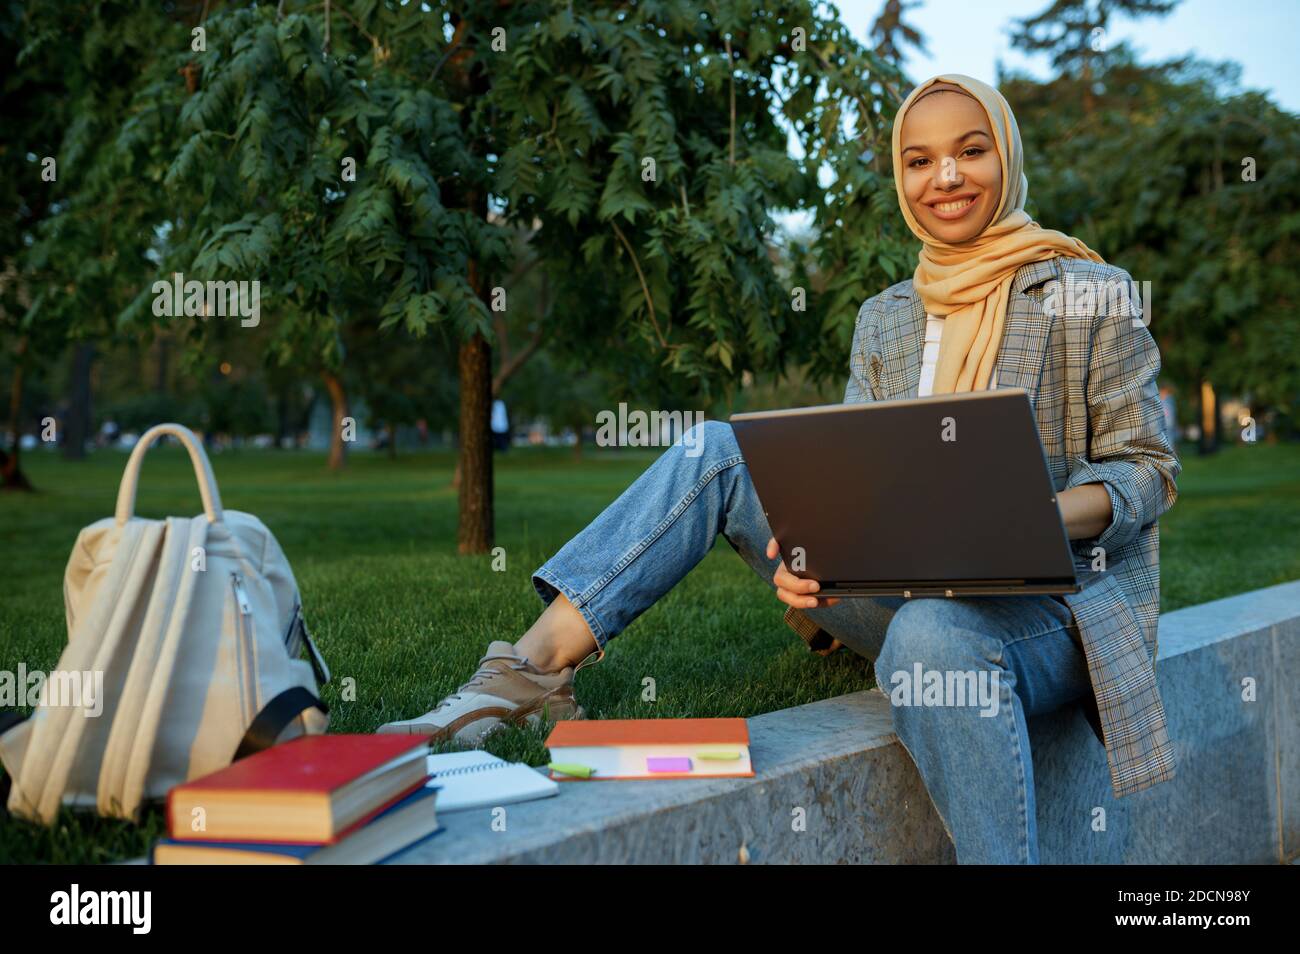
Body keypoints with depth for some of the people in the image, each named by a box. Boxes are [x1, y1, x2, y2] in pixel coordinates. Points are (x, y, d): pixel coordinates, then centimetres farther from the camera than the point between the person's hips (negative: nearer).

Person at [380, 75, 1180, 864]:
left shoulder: (1094, 294, -1)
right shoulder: (884, 321, 13)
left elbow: (1150, 470, -3)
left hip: (1052, 602, -4)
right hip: (911, 591, 5)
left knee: (930, 638, -42)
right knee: (714, 455, -9)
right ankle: (537, 663, -18)